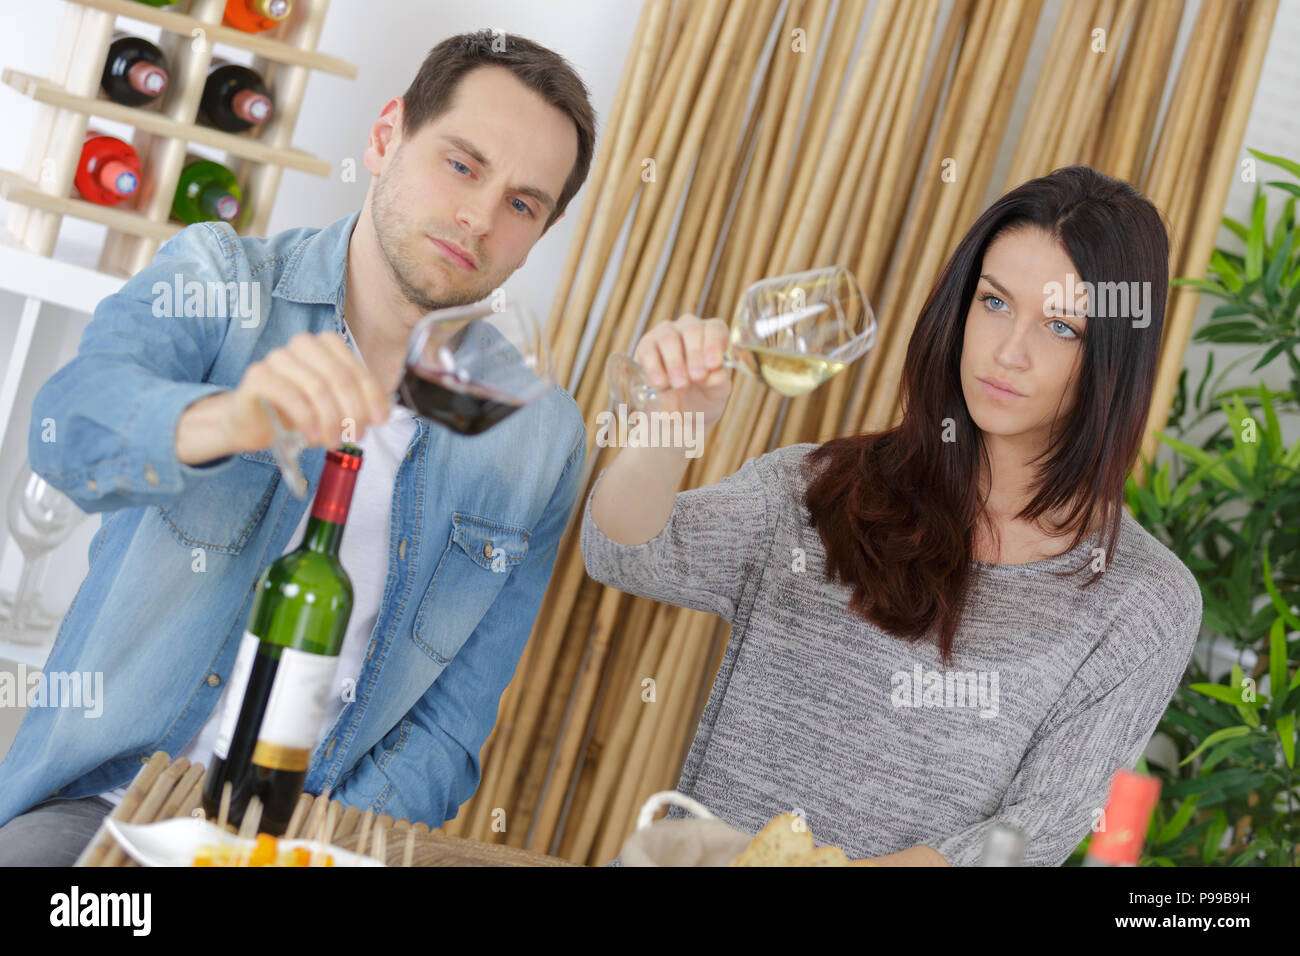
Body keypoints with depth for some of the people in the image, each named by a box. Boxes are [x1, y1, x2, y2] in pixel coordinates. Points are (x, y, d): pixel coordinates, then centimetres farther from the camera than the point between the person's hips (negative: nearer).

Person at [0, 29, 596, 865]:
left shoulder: (542, 442, 2)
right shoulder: (217, 276, -1)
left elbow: (449, 732, 2)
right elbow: (73, 426, -22)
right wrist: (222, 421, -43)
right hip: (106, 800, -2)